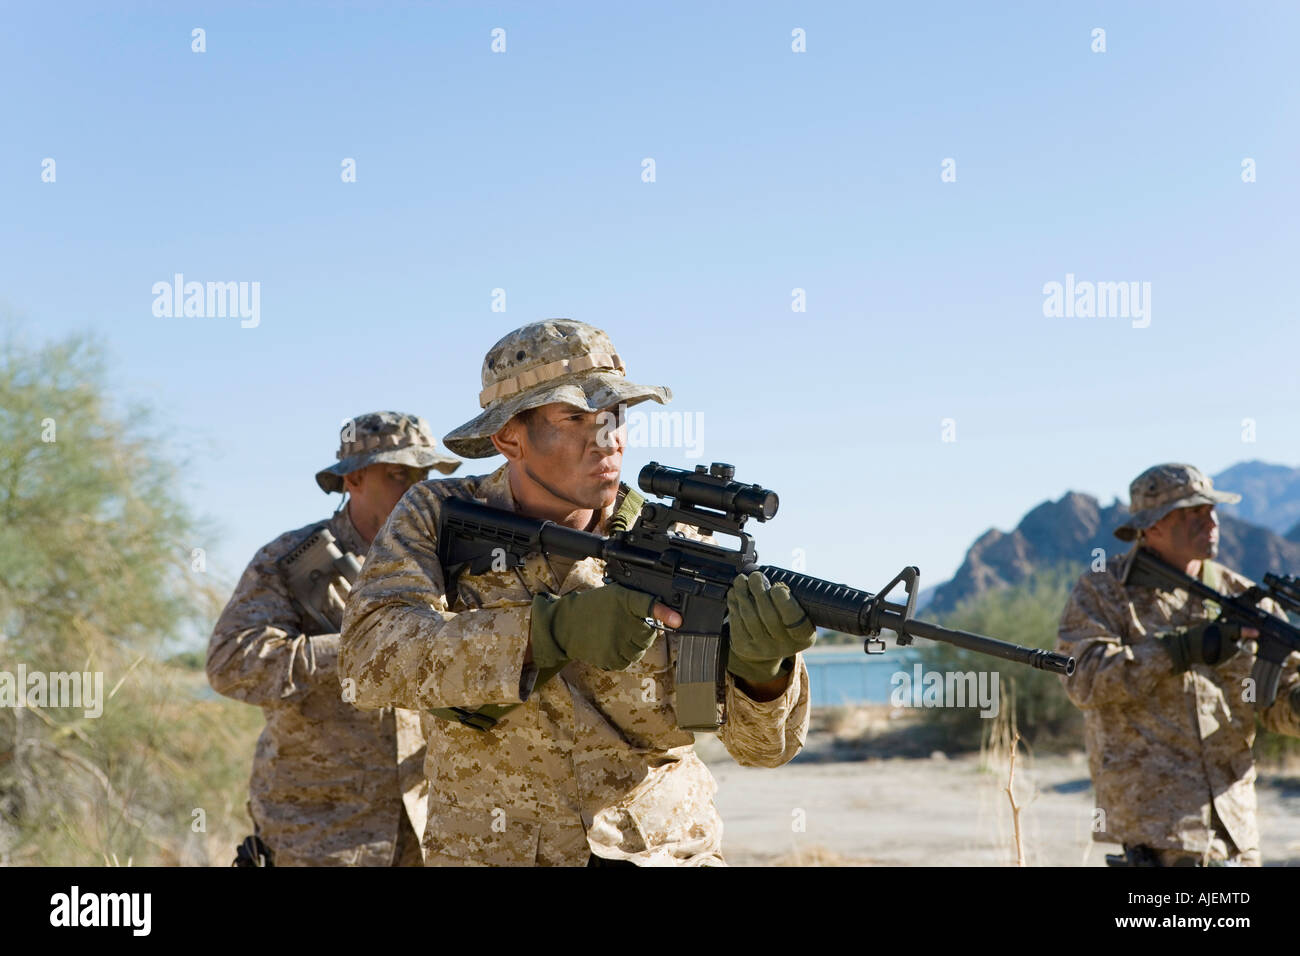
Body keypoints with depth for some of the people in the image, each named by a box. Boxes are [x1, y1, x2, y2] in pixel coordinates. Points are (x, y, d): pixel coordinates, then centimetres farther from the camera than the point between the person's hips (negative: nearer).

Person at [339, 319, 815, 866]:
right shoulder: (435, 519, -2)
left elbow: (766, 745, -7)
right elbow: (372, 652, -18)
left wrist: (760, 666, -29)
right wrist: (553, 628, -27)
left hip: (662, 851, 0)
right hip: (488, 851, 0)